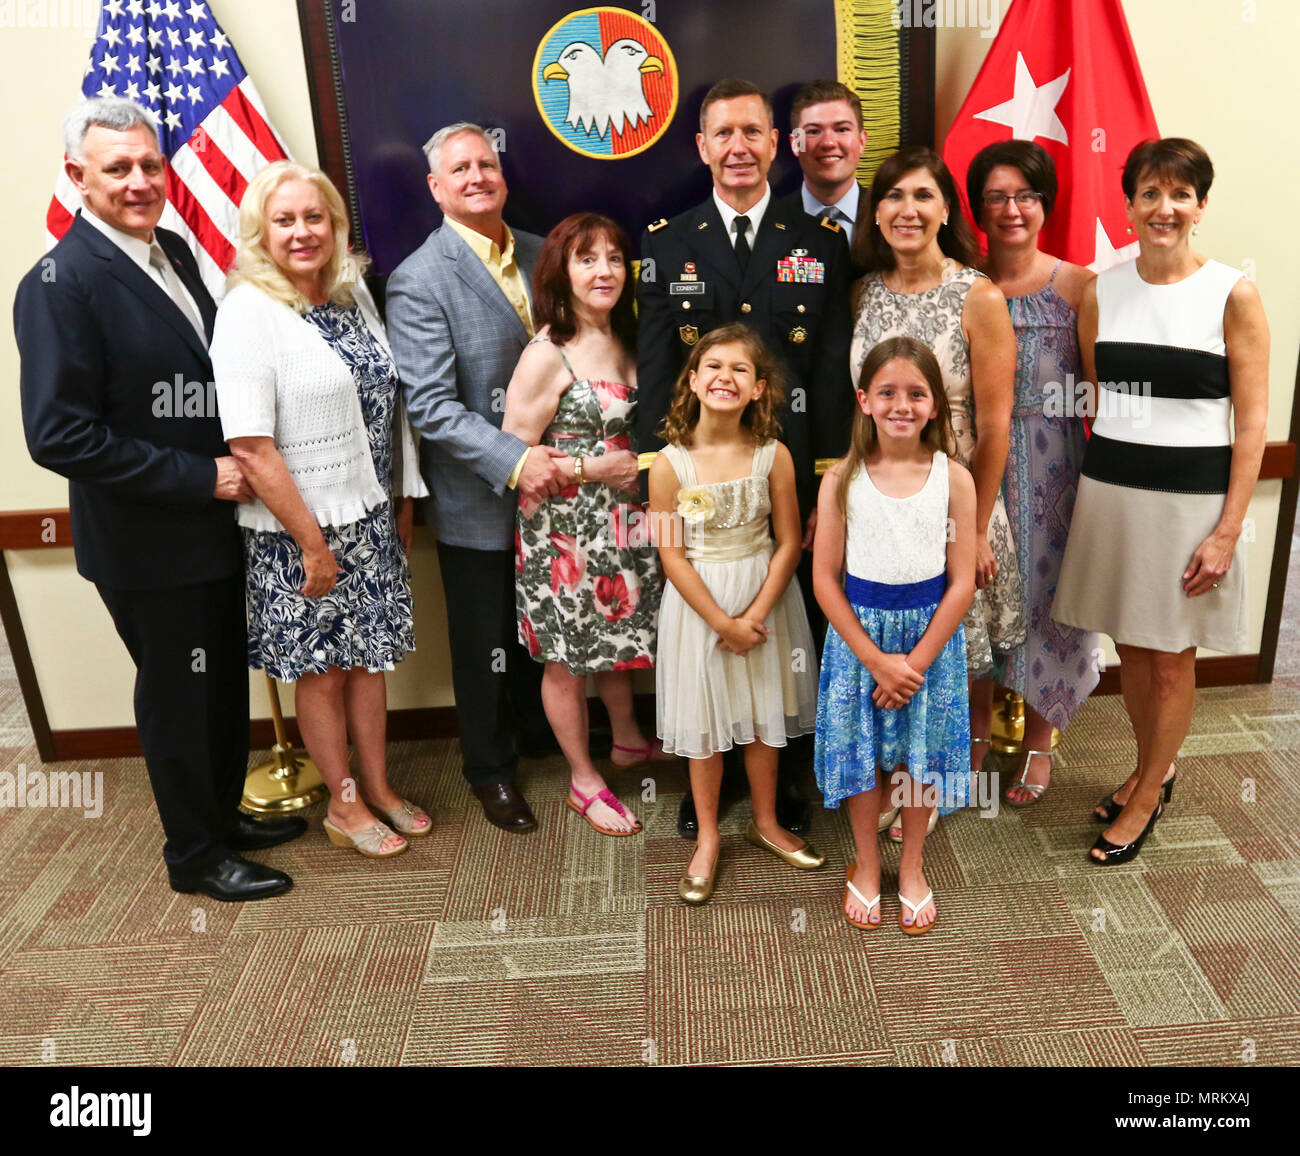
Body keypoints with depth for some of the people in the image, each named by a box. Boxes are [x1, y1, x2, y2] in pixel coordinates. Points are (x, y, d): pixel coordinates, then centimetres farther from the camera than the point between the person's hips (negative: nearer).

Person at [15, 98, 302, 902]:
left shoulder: (174, 252, 6)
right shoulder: (59, 285, -18)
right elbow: (59, 436, -22)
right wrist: (201, 476, -20)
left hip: (213, 525, 7)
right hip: (147, 541, -7)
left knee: (226, 682, 20)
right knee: (177, 697, 9)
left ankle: (224, 813, 41)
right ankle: (195, 855, 29)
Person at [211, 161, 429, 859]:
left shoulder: (353, 293, 5)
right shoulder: (248, 312, -15)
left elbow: (388, 403, 12)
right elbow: (250, 447, -19)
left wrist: (403, 501, 10)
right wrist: (313, 543, -17)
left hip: (370, 519, 6)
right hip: (297, 531, -6)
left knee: (368, 657, 17)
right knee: (321, 670, 10)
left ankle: (377, 787, 35)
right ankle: (343, 804, 28)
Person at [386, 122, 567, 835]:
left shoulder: (541, 254, 5)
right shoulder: (419, 281, -14)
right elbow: (431, 407, -20)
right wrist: (515, 462, -28)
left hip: (550, 483, 6)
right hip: (478, 499, -5)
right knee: (485, 646, 11)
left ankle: (539, 733, 47)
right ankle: (491, 769, 32)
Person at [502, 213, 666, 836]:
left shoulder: (624, 339, 6)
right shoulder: (546, 355, -18)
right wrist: (593, 468, -19)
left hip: (622, 521, 7)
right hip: (565, 529, -7)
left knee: (619, 633, 23)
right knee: (567, 657, 9)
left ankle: (628, 740, 46)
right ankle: (583, 779, 26)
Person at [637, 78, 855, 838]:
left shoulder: (822, 241, 4)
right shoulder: (667, 245, 4)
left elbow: (833, 375, 0)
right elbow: (655, 375, 0)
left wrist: (831, 484, -6)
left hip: (793, 479, 0)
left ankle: (785, 776, 31)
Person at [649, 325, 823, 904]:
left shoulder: (773, 456, -9)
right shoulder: (669, 464, -13)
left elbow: (788, 542, -5)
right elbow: (673, 557, -11)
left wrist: (756, 614, -13)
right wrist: (723, 622, -13)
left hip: (764, 595, 2)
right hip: (697, 602, -1)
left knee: (764, 716, 15)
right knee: (704, 724, 9)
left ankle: (766, 822, 37)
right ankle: (708, 838, 29)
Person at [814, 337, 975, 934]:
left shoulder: (954, 478, -7)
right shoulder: (842, 479, -8)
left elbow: (962, 582, -6)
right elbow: (825, 578, -8)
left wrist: (918, 660, -11)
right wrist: (877, 659, -12)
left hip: (931, 634, 0)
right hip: (858, 633, 0)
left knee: (920, 752, 11)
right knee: (859, 750, 10)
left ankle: (911, 866, 35)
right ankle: (867, 864, 34)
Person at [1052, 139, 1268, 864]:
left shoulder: (1233, 295, -6)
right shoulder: (1100, 293, 4)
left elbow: (1252, 422, -7)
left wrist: (1228, 530, -12)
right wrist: (1095, 486, 6)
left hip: (1192, 497, -3)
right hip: (1109, 490, 4)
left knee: (1173, 659, 8)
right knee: (1131, 646, 15)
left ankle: (1148, 796, 26)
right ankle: (1154, 769, 38)